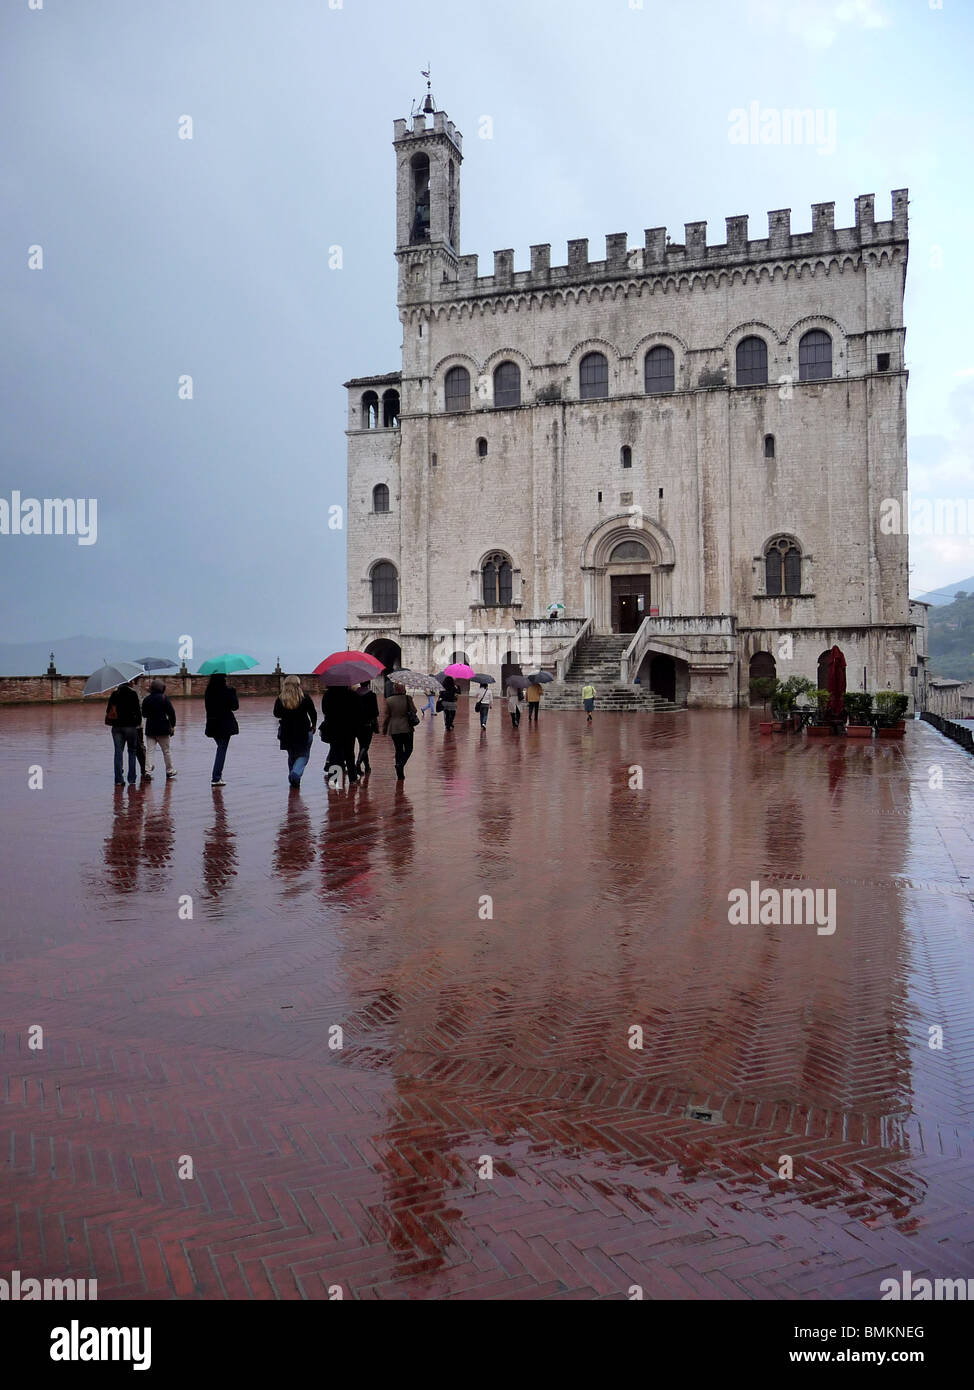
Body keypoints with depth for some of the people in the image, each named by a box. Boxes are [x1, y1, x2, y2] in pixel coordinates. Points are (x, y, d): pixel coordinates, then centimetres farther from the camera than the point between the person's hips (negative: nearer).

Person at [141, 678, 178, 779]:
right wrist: (172, 725, 0)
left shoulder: (146, 699, 4)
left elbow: (144, 714, 14)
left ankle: (147, 771, -12)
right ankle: (170, 771, 19)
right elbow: (171, 713, -8)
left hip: (150, 729, 3)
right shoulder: (164, 698, -7)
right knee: (166, 751, 9)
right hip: (163, 729, -3)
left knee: (150, 751, 0)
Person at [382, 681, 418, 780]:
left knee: (398, 750, 11)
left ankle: (400, 775, 10)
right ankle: (400, 764, -18)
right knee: (408, 749, 10)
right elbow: (414, 711, -2)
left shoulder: (389, 700, -4)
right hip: (407, 728, -2)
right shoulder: (407, 698, -8)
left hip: (394, 729, 2)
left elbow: (387, 716, -1)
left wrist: (384, 727, 11)